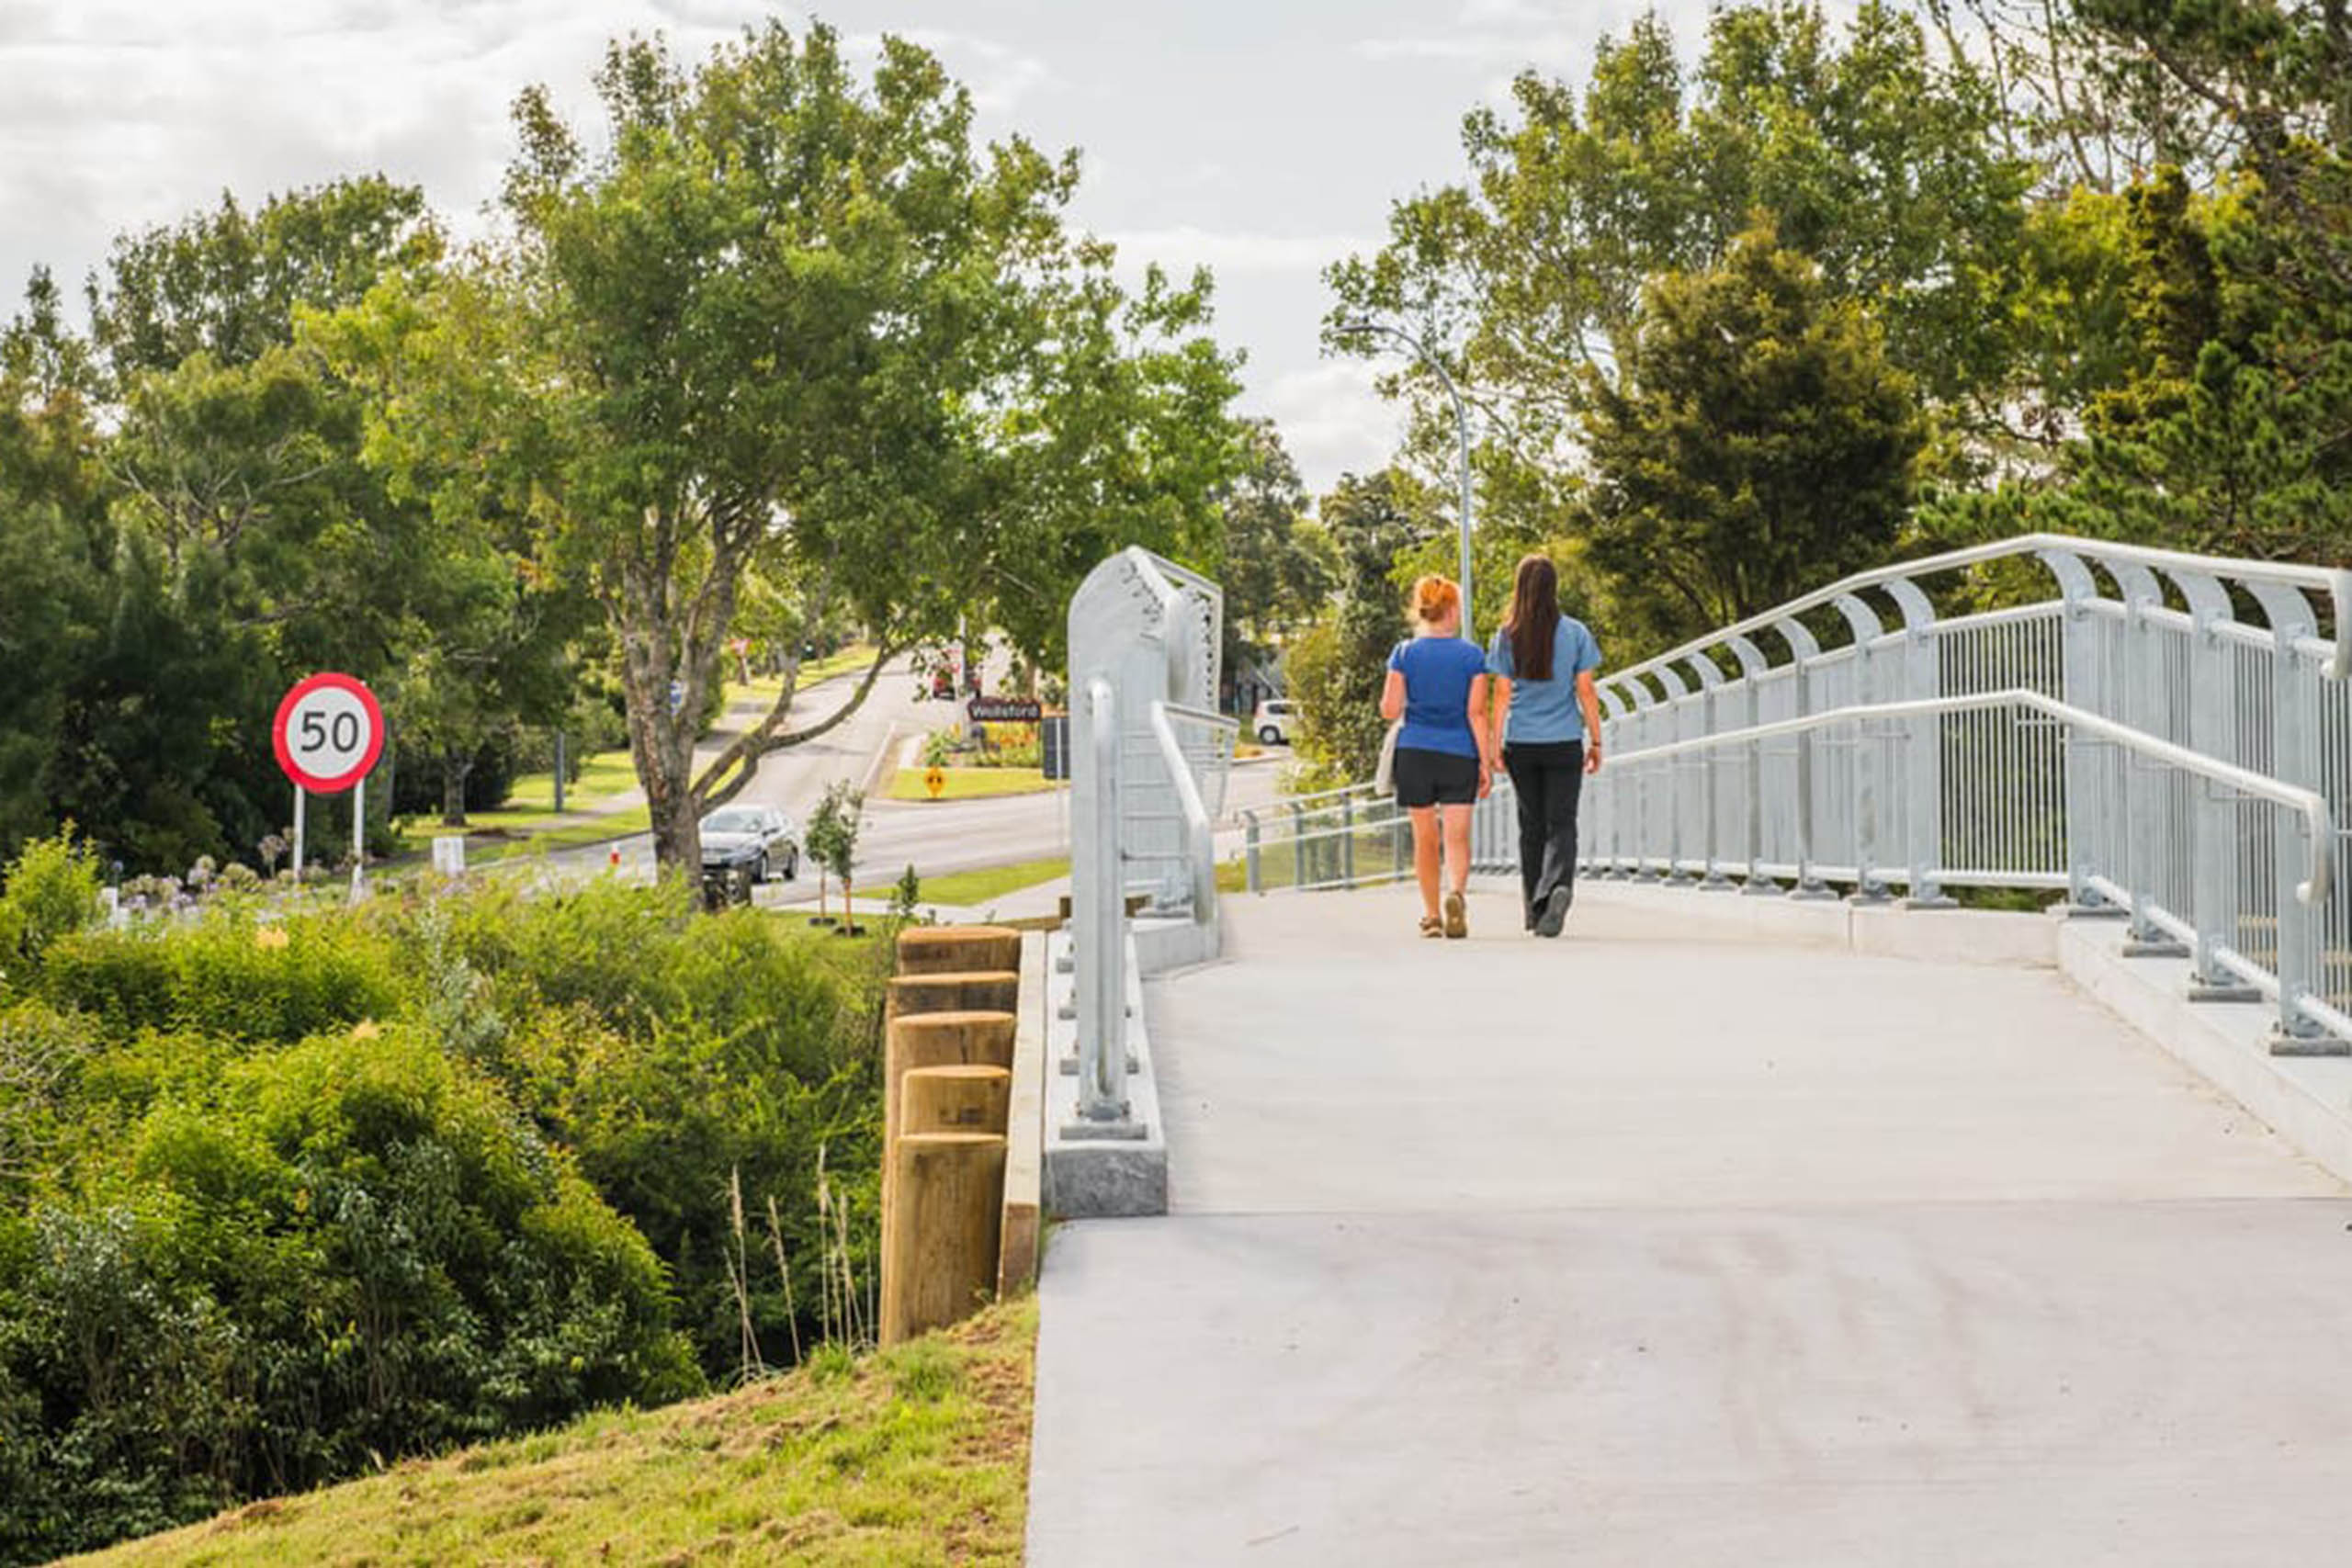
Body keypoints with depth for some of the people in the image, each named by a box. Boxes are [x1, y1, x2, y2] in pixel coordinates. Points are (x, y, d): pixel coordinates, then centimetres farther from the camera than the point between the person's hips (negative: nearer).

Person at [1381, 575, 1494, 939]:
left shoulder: (1405, 653, 0)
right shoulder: (1472, 655, -2)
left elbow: (1389, 710, -3)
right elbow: (1477, 713, -4)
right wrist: (1487, 761, -1)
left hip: (1414, 753, 1)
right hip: (1459, 755, -1)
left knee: (1425, 838, 10)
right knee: (1457, 836, 0)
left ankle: (1431, 916, 14)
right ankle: (1457, 893, -27)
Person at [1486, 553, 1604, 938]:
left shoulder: (1508, 636, -1)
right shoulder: (1575, 632, -3)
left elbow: (1502, 694, -2)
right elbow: (1585, 692, -1)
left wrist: (1493, 745, 3)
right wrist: (1596, 740, 6)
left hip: (1521, 744, 1)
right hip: (1564, 743, -1)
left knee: (1531, 825, 12)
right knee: (1561, 823, 0)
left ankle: (1535, 908, 15)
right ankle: (1559, 885, -27)